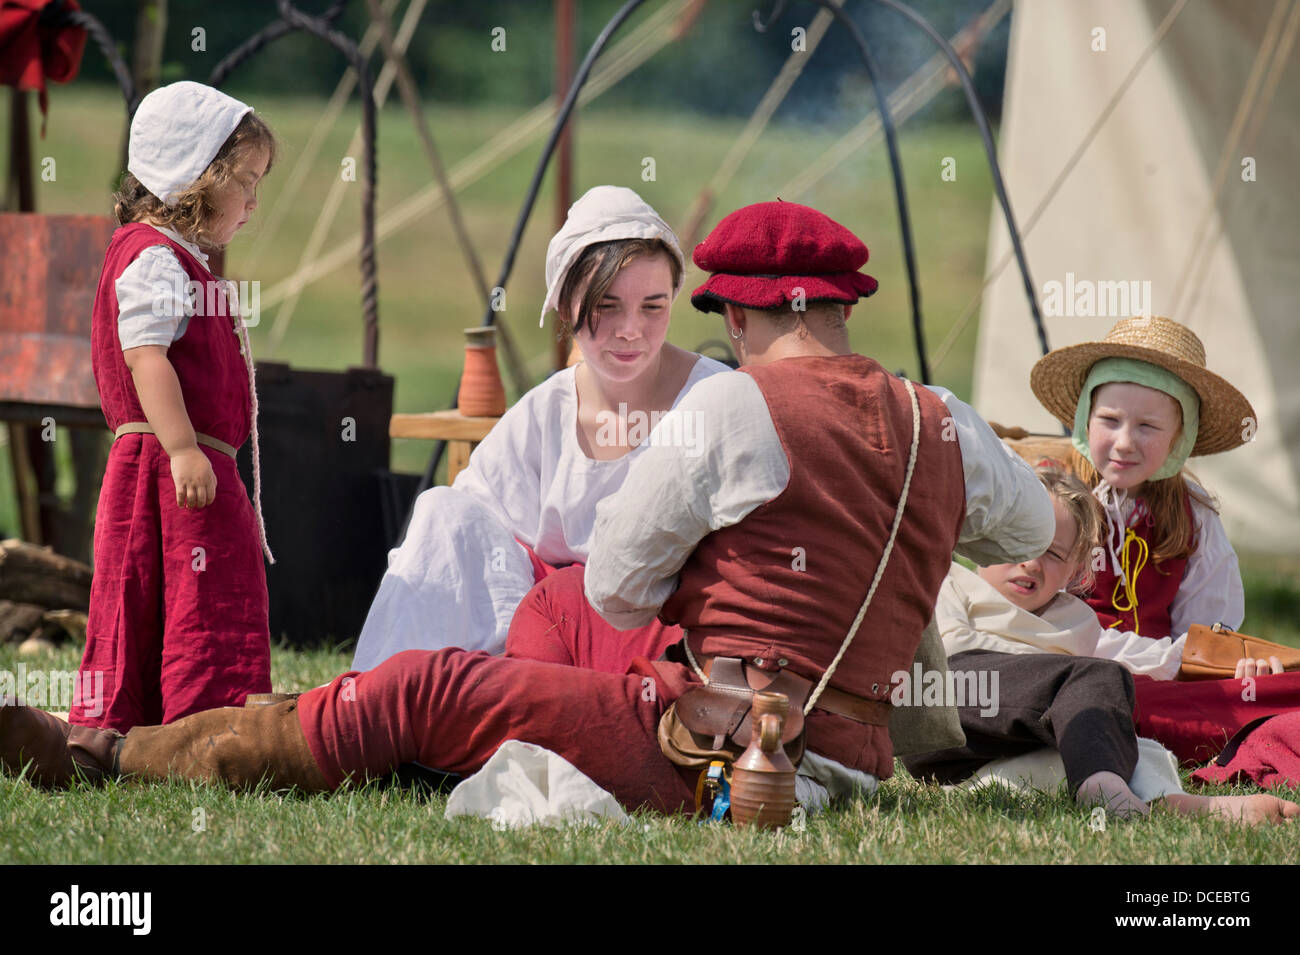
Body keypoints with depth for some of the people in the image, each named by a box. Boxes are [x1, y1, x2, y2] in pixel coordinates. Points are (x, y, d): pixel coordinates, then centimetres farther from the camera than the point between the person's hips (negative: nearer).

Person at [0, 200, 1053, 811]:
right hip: (854, 760, 7)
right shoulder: (944, 427, 10)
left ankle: (114, 754, 4)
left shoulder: (732, 406, -6)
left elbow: (615, 590, -2)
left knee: (419, 691, 0)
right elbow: (1034, 530, 31)